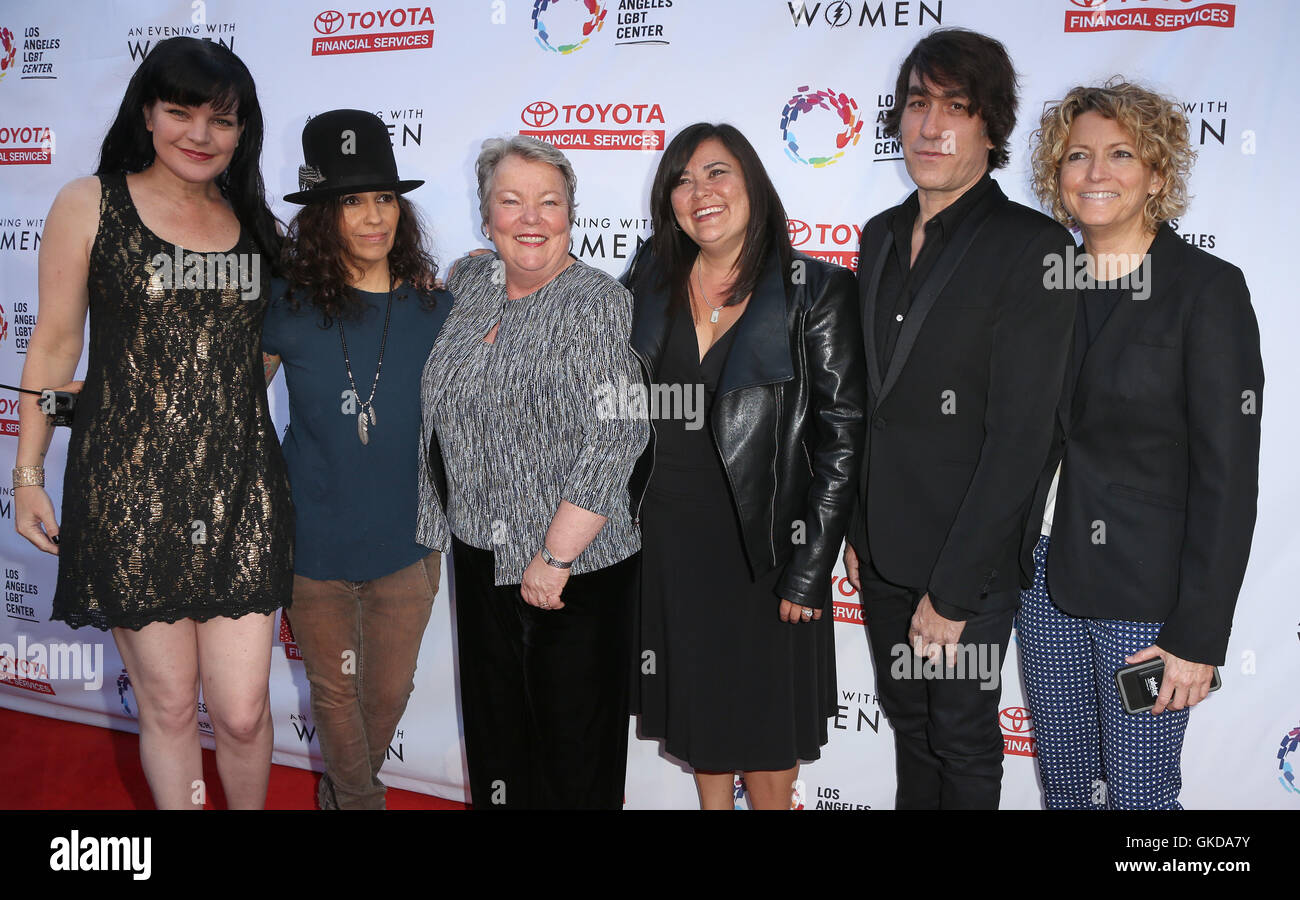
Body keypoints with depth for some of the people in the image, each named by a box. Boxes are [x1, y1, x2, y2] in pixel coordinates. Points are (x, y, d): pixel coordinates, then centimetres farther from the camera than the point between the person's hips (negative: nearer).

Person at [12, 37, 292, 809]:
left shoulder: (254, 221, 12)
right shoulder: (90, 206, 1)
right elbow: (55, 346, 3)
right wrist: (28, 474, 3)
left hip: (241, 492, 3)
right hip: (130, 491, -2)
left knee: (242, 711, 2)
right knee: (169, 706, 7)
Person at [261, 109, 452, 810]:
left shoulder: (436, 312, -4)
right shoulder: (287, 306, -8)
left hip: (406, 544, 2)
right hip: (313, 542, -1)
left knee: (389, 691, 17)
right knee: (334, 691, 14)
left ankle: (342, 790, 45)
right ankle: (359, 798, 40)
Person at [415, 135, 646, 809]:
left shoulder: (598, 305, -16)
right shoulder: (469, 281, 5)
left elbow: (615, 437, -23)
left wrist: (556, 555, -23)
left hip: (574, 563, -7)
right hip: (480, 553, 7)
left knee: (572, 736, 7)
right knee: (493, 721, 21)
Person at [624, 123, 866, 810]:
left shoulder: (817, 292, -8)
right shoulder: (646, 286, 4)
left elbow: (840, 436, -10)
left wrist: (811, 568, -13)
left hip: (762, 540, -4)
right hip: (665, 536, 4)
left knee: (766, 712, 9)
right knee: (696, 701, 19)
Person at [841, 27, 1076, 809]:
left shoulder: (1034, 248, -16)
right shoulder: (883, 236, 6)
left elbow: (1021, 436, -19)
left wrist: (950, 589, -18)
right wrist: (856, 530, 8)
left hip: (971, 565, -6)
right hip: (882, 549, 6)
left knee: (962, 741, 12)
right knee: (908, 720, 21)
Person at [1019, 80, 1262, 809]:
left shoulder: (1209, 289, -10)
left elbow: (1228, 475, -13)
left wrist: (1199, 636, -14)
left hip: (1147, 594, -5)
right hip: (1046, 580, 5)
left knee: (1139, 794, 7)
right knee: (1065, 785, 17)